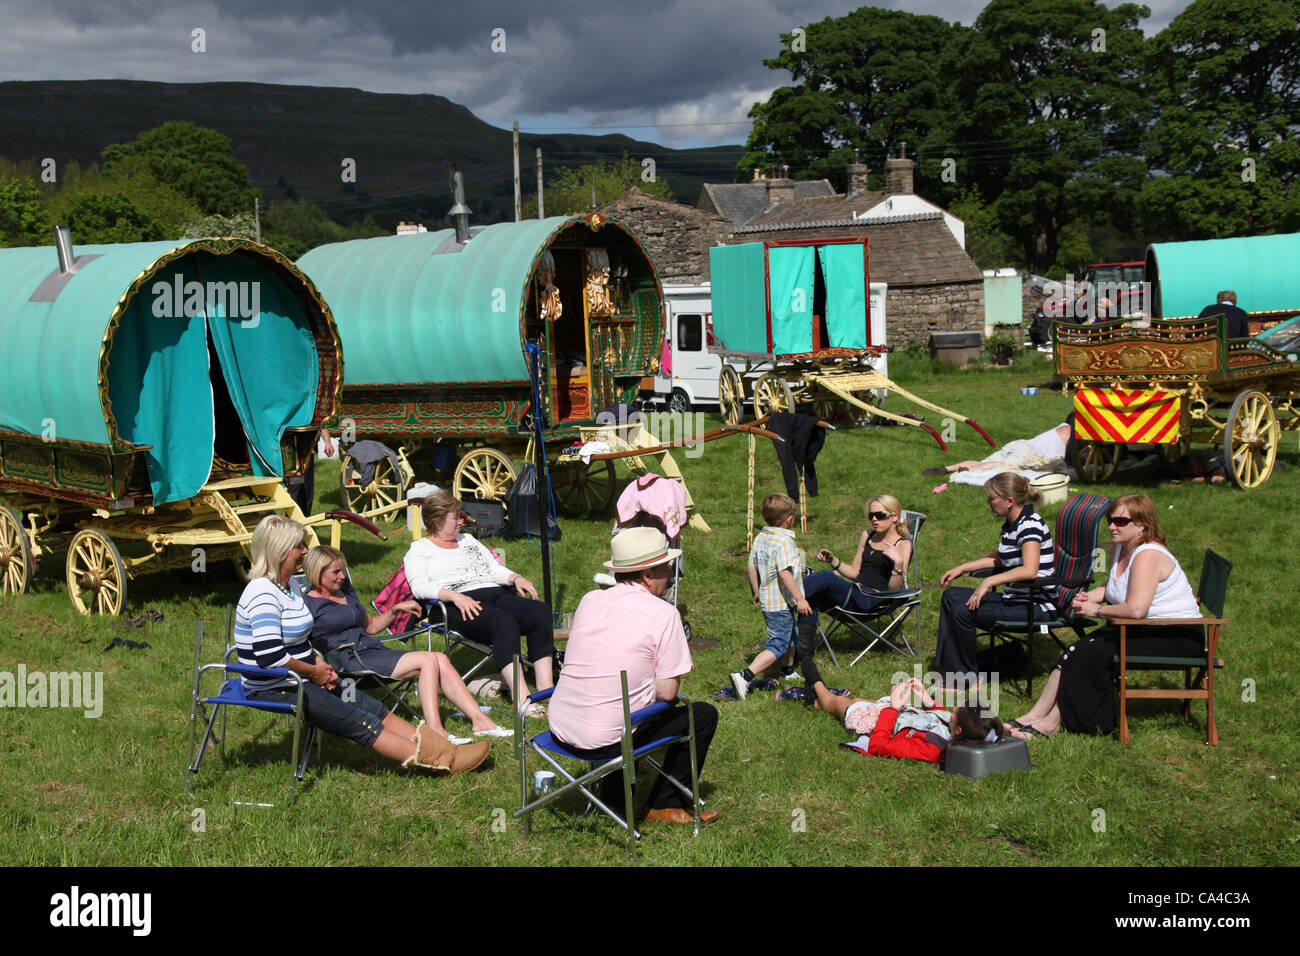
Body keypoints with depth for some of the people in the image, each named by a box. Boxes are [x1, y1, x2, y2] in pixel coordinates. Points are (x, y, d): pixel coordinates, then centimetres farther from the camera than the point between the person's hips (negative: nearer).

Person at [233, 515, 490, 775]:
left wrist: (320, 664, 4)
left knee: (376, 710, 1)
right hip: (274, 690, -10)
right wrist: (314, 672, -15)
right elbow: (270, 656, -29)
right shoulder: (263, 595, -21)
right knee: (360, 722, -13)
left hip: (301, 679, 10)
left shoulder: (288, 585, 12)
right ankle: (440, 762, -15)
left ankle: (446, 751, -3)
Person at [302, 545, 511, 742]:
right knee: (427, 660, -21)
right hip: (349, 660, -8)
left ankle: (480, 720, -12)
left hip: (372, 649, 8)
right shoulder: (308, 605, -3)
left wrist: (395, 609, 19)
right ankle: (434, 730, -26)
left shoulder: (346, 591, 23)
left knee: (440, 659, -9)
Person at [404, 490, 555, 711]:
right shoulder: (419, 549, 12)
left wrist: (516, 578, 6)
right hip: (459, 608, -6)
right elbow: (419, 586, -5)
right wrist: (454, 596, -21)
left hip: (497, 594, 6)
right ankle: (520, 695, -46)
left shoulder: (468, 540, 32)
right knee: (504, 621, -38)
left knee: (540, 611, -24)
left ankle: (545, 686, -29)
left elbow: (495, 568, 29)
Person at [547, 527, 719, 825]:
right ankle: (664, 804, 15)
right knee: (703, 714, 11)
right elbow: (666, 691, -12)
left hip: (560, 731, 7)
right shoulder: (663, 614, -11)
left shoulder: (589, 601, 6)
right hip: (606, 741, -6)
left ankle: (613, 792, 39)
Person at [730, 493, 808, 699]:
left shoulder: (760, 537, 5)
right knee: (777, 646, -7)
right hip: (781, 604, -9)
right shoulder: (784, 541, -21)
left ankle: (787, 672, 45)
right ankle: (744, 676, -18)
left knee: (790, 636, 28)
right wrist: (800, 599, -26)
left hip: (767, 601, 9)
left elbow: (751, 567, 11)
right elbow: (785, 573, -28)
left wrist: (756, 592, 23)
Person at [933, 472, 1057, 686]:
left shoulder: (1030, 525, -19)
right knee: (952, 596, 9)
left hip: (1036, 606, -11)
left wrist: (989, 581, -33)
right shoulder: (1010, 523, 11)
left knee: (963, 611, -20)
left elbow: (1030, 570, -33)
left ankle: (965, 677, -2)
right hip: (1015, 597, 11)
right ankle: (947, 669, 7)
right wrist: (963, 568, 19)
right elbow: (999, 558, 26)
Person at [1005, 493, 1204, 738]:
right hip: (1145, 630, 9)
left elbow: (1136, 609, -30)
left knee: (1094, 654, -21)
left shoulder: (1148, 555, -21)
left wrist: (1097, 610, -15)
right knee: (1078, 650, -10)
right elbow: (1110, 589, 26)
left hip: (1178, 637, -9)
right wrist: (1089, 597, 3)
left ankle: (1051, 722, -12)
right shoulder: (1120, 549, 10)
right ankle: (1034, 716, -13)